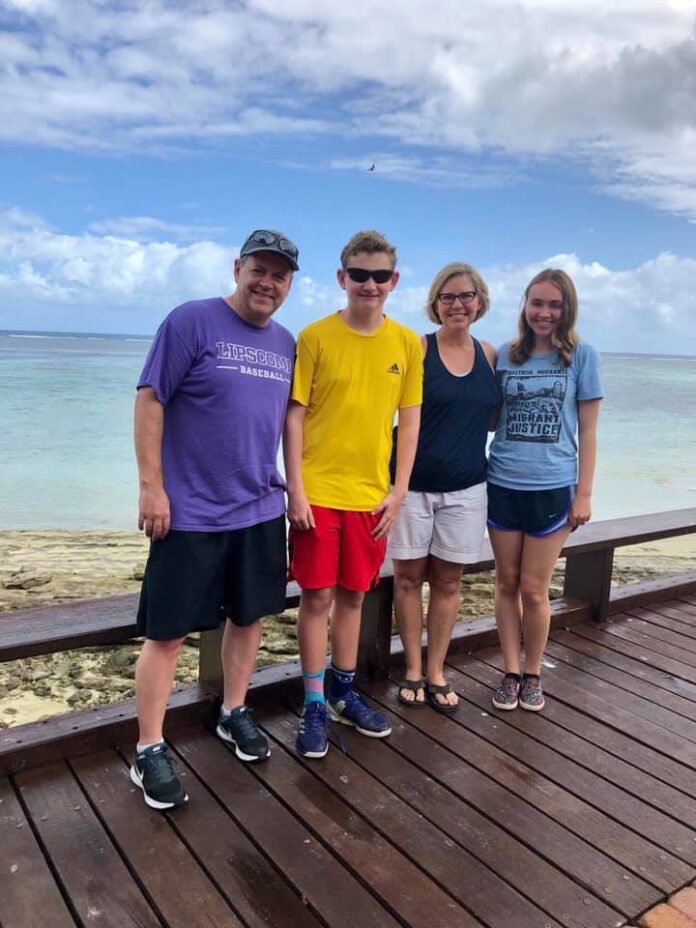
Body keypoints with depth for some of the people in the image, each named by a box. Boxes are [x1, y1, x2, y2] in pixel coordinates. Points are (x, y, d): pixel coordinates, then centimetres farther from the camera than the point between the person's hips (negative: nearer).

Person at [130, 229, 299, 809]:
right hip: (190, 513, -6)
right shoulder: (192, 321, -9)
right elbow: (150, 400, -10)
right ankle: (149, 751, 17)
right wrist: (152, 487, -13)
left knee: (250, 615, 16)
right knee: (167, 631, 2)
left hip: (260, 511, 6)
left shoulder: (286, 343, 10)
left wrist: (287, 487, 14)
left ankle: (234, 714, 36)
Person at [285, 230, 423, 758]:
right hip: (318, 492, -2)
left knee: (353, 594, 14)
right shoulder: (315, 336, -5)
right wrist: (295, 490, -9)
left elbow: (410, 419, 6)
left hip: (371, 495, 3)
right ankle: (314, 705, 19)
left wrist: (399, 491, 1)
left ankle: (344, 694, 32)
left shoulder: (407, 343, 3)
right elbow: (295, 416, -5)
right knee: (317, 596, 4)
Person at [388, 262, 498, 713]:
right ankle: (413, 669, 25)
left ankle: (436, 672, 26)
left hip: (466, 488, 3)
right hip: (412, 484, -3)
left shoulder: (489, 354, 6)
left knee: (448, 581, 11)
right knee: (409, 576, 7)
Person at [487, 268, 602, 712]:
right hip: (502, 485, 3)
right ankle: (511, 672, 25)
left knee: (534, 590, 3)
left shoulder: (582, 355, 0)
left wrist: (584, 493, -4)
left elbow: (587, 431, 0)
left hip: (552, 488, -2)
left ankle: (533, 674, 25)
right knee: (507, 583, 10)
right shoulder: (504, 355, 6)